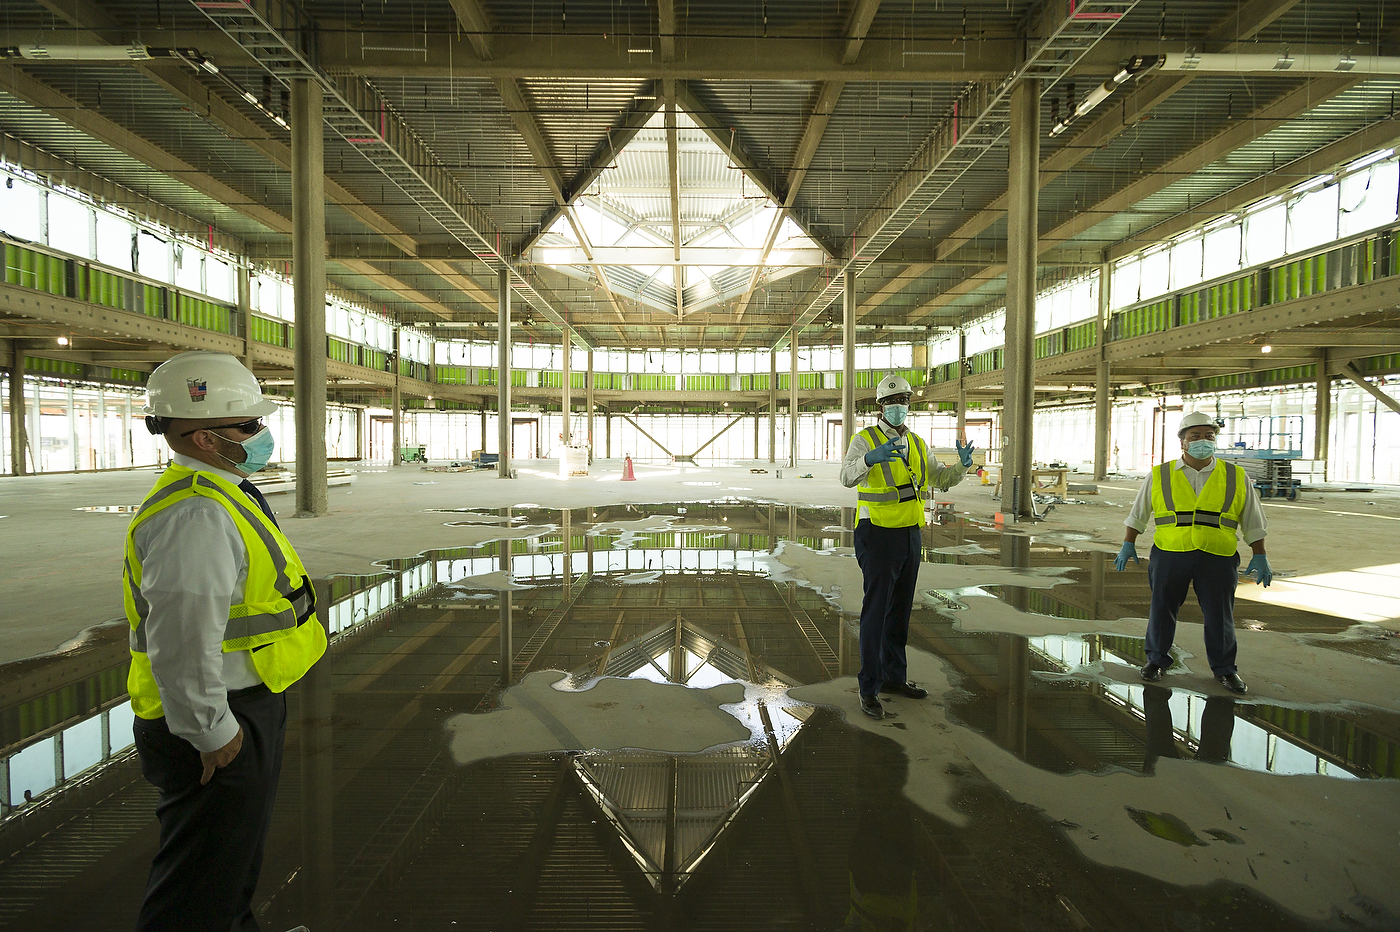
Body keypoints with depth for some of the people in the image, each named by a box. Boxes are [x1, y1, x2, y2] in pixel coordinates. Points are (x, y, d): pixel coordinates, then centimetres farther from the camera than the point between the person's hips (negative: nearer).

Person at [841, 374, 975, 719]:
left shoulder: (917, 444, 12)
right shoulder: (865, 440, -9)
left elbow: (942, 479, 13)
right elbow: (848, 477, -27)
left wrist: (962, 465, -9)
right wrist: (871, 458, -47)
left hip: (910, 535, 7)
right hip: (877, 535, -7)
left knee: (900, 611, 15)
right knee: (876, 613, -5)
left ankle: (894, 676, 29)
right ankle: (869, 689, 4)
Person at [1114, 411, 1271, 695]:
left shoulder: (1236, 477, 7)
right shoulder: (1159, 476, 5)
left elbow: (1252, 521, 11)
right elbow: (1138, 513, 11)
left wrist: (1260, 556, 7)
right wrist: (1128, 545, 8)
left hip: (1218, 558, 0)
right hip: (1170, 554, 0)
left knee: (1219, 615, 6)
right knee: (1161, 609, 7)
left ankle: (1224, 668, 24)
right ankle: (1157, 659, 25)